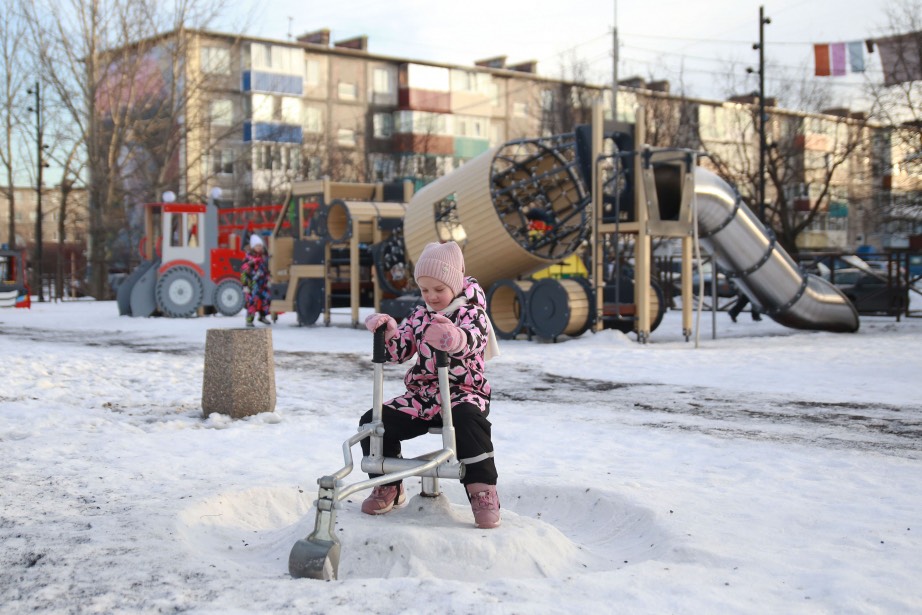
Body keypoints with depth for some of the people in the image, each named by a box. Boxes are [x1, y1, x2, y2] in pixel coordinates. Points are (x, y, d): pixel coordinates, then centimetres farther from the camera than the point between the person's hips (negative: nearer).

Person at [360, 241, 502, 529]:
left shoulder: (472, 313, -3)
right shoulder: (420, 315, 14)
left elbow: (470, 340, -28)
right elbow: (398, 352, 10)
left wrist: (452, 336, -54)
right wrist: (387, 330, -13)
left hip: (462, 393, -5)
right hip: (421, 394, 6)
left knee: (468, 420, -40)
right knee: (373, 422, -11)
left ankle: (483, 492, -31)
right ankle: (389, 486, 8)